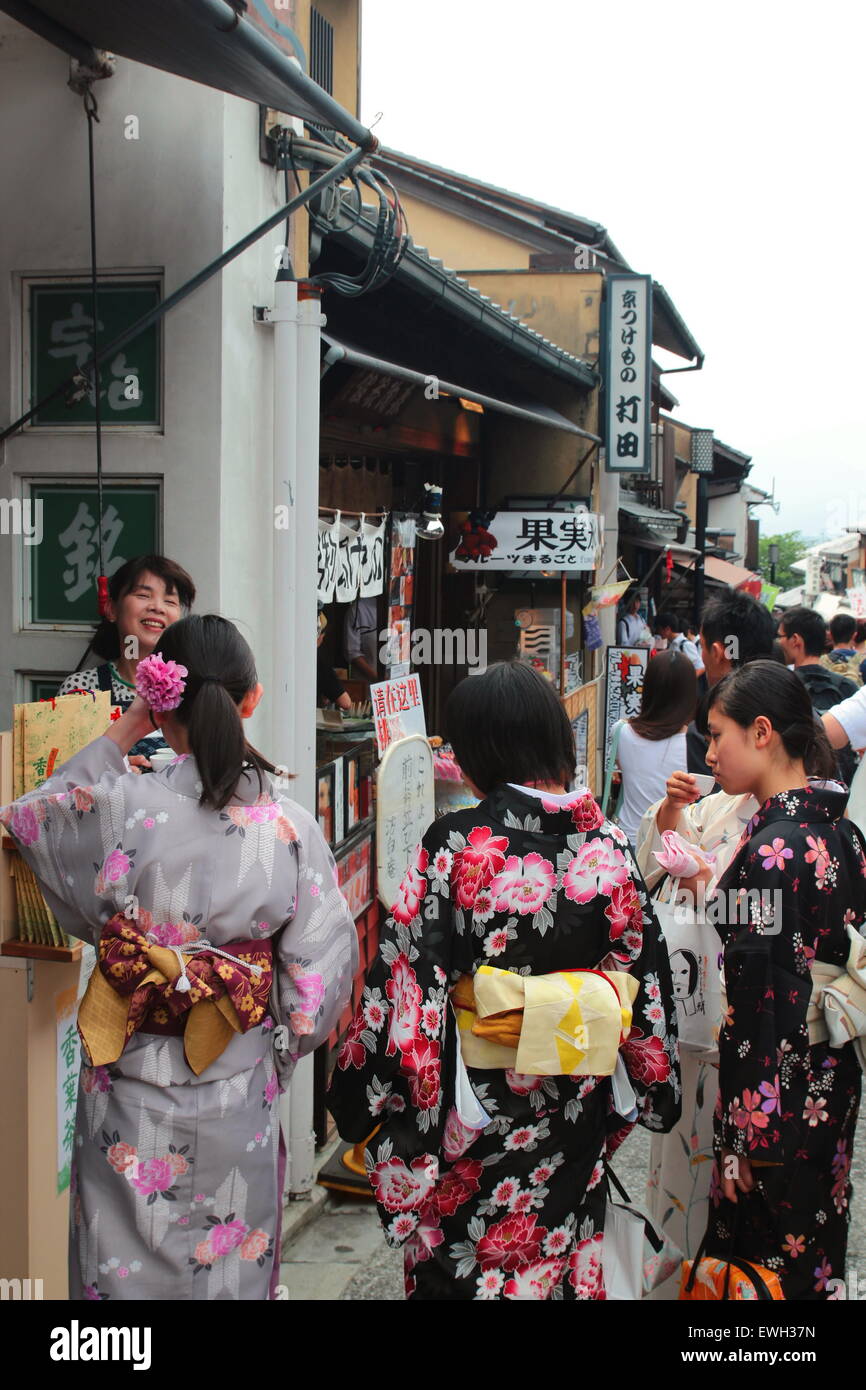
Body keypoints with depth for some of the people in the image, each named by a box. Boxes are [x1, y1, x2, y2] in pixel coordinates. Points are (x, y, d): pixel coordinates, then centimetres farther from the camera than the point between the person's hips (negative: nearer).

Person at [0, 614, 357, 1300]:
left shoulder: (119, 807, -18)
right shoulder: (290, 824, -13)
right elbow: (322, 965, -7)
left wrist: (119, 736, 2)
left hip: (131, 1086, -1)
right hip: (239, 1090, 1)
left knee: (128, 1261, 17)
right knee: (230, 1263, 18)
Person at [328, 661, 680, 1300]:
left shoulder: (457, 843, -18)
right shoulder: (608, 842, -6)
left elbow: (407, 979, -17)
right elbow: (642, 968, 2)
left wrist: (363, 1099, -7)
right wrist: (647, 1083, 16)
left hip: (476, 1095, -4)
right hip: (574, 1100, 4)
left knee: (459, 1255, 13)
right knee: (560, 1243, 21)